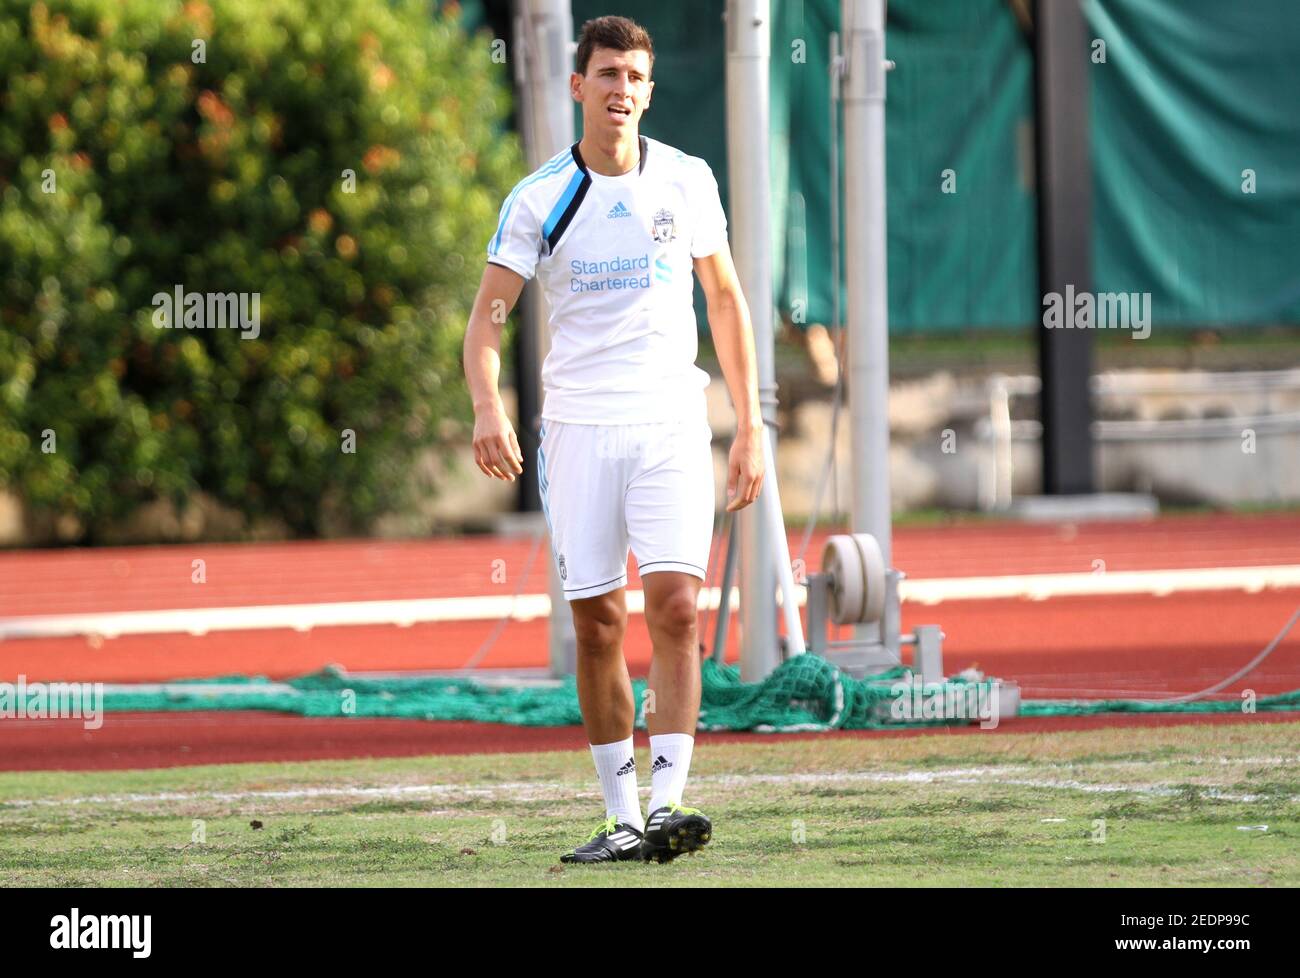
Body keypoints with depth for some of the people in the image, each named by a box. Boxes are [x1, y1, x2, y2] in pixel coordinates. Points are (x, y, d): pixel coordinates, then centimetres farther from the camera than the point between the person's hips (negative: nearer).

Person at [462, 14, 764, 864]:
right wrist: (489, 408, -23)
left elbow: (725, 298, 14)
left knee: (675, 608, -14)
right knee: (598, 625, 0)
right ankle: (622, 818, 7)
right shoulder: (539, 198, 0)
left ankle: (666, 804, -18)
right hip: (577, 426, 0)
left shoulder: (687, 181, 4)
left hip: (671, 420, 0)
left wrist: (751, 426, 9)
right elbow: (488, 316, -3)